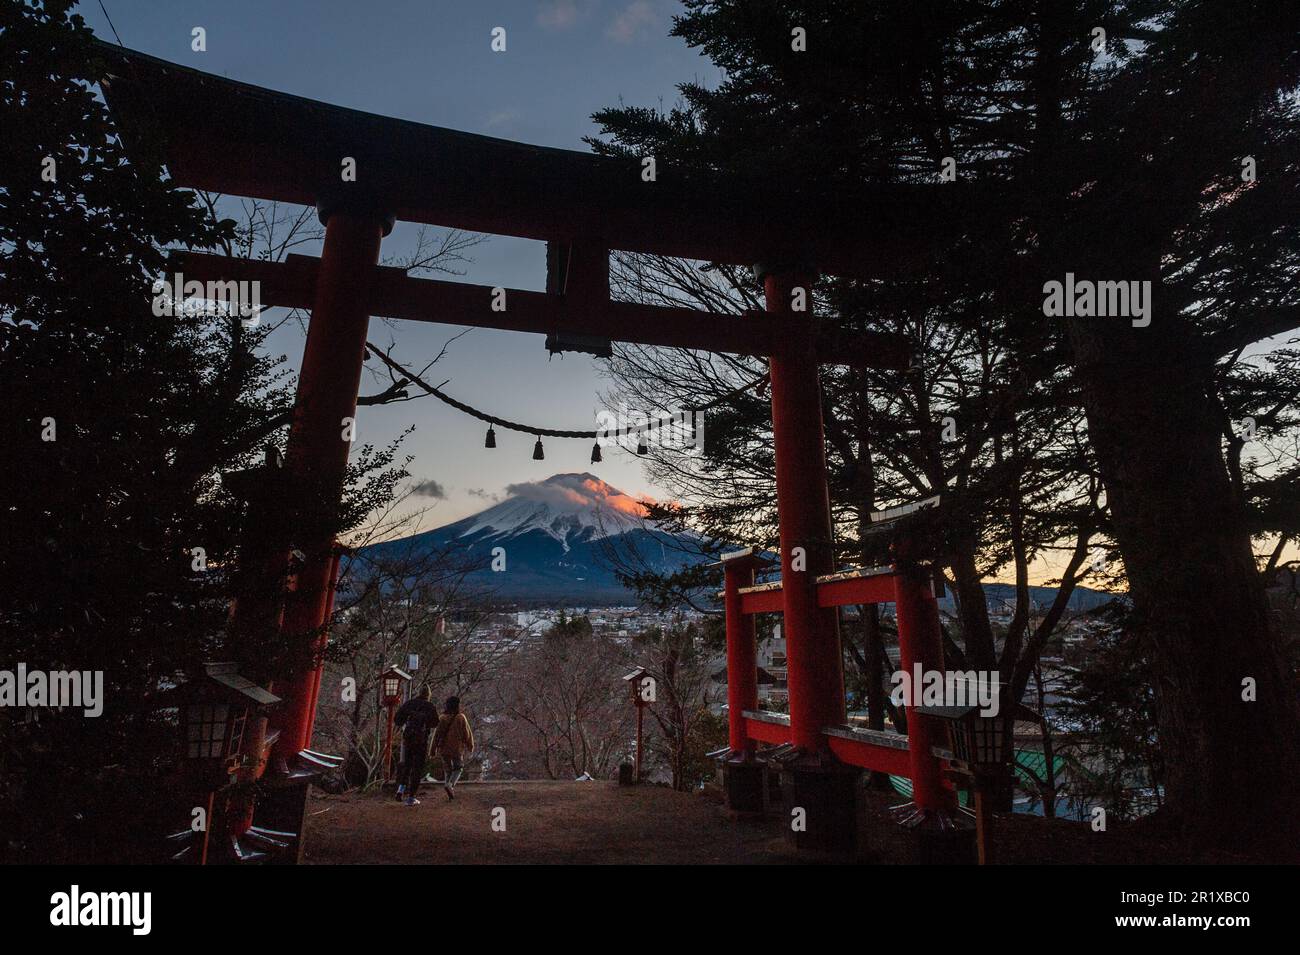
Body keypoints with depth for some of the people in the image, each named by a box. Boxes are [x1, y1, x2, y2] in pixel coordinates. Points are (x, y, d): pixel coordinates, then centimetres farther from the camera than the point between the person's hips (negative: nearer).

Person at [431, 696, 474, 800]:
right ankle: (450, 784, -16)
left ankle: (451, 793, 13)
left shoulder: (443, 718, -1)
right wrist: (470, 746, 8)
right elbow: (467, 733, -4)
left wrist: (433, 748, 1)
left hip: (444, 748, 3)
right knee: (458, 768, 10)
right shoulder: (461, 718, -7)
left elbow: (437, 734, -3)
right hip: (457, 748, -3)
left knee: (448, 770, 17)